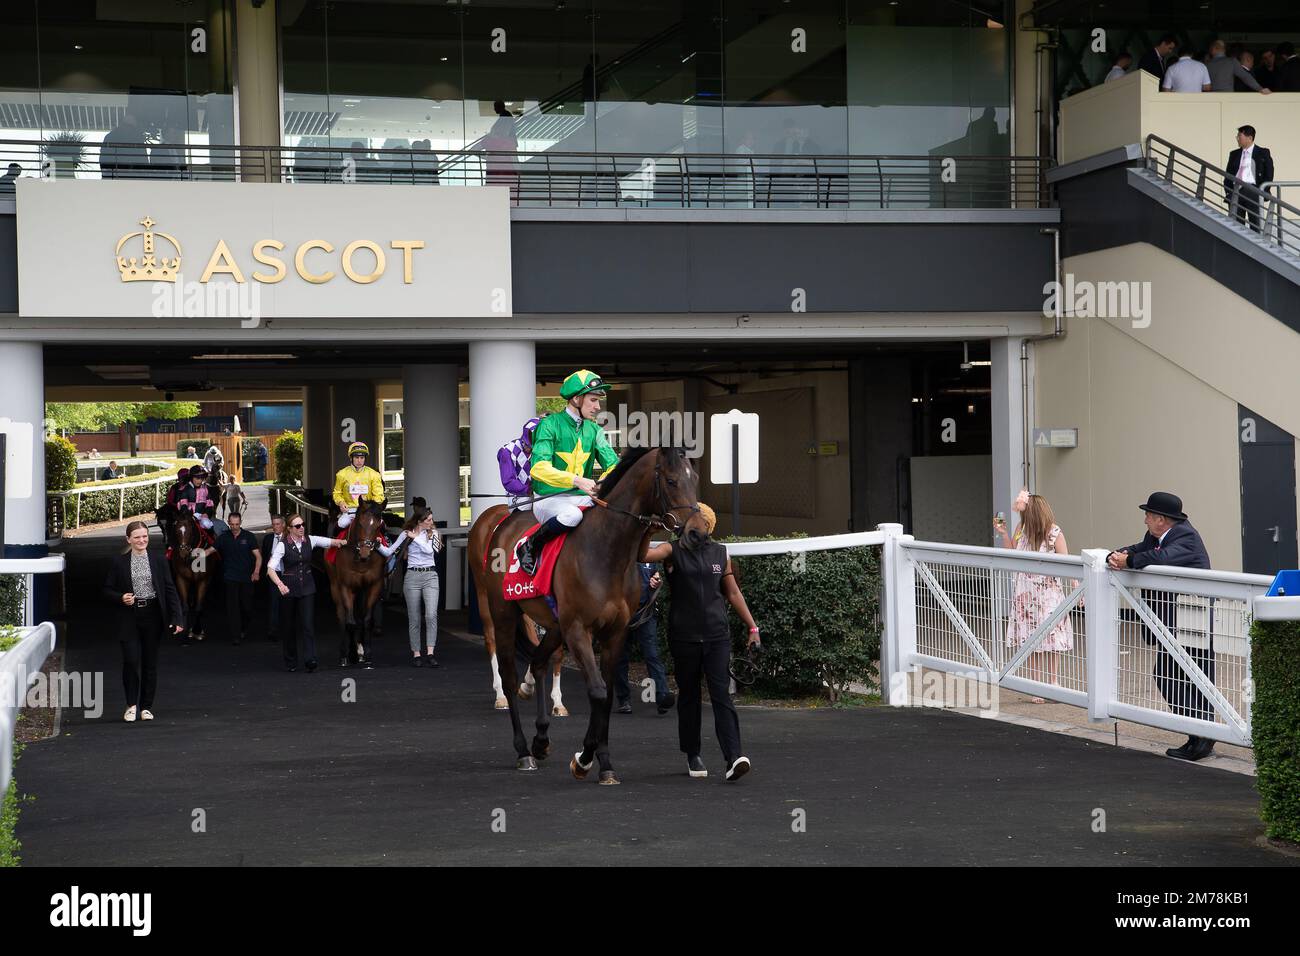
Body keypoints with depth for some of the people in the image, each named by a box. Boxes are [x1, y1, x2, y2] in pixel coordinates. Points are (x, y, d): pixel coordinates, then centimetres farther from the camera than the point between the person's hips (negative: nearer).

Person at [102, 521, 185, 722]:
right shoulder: (118, 562, 3)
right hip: (129, 617, -1)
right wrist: (121, 598, -14)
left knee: (150, 663, 6)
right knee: (131, 660, -12)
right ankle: (131, 705, 4)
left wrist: (177, 618, -5)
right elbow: (107, 591, 8)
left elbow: (170, 589, 3)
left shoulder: (158, 560, 4)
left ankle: (146, 707, 18)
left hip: (153, 616, 1)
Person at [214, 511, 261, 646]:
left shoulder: (249, 537, 1)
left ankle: (244, 629, 29)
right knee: (232, 606, -4)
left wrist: (256, 571, -15)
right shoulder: (223, 538, 5)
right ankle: (235, 635, -2)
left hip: (246, 578, 0)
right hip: (230, 578, 0)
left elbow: (258, 556, -2)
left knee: (246, 605, 4)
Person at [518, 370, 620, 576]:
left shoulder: (594, 430, 11)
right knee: (572, 515, -38)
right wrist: (576, 481, -35)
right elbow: (539, 468, -22)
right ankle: (530, 547, -14)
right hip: (549, 499, -5)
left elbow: (613, 465, 5)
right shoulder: (550, 424, -9)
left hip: (581, 497, 6)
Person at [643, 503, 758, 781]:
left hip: (717, 635, 1)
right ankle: (692, 755, 22)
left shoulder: (720, 554, 10)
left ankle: (734, 757, -17)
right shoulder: (673, 551, 0)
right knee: (688, 695, 9)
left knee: (722, 695, -8)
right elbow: (644, 554, -20)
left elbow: (733, 593, 16)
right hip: (684, 636, -1)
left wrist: (752, 627, 13)